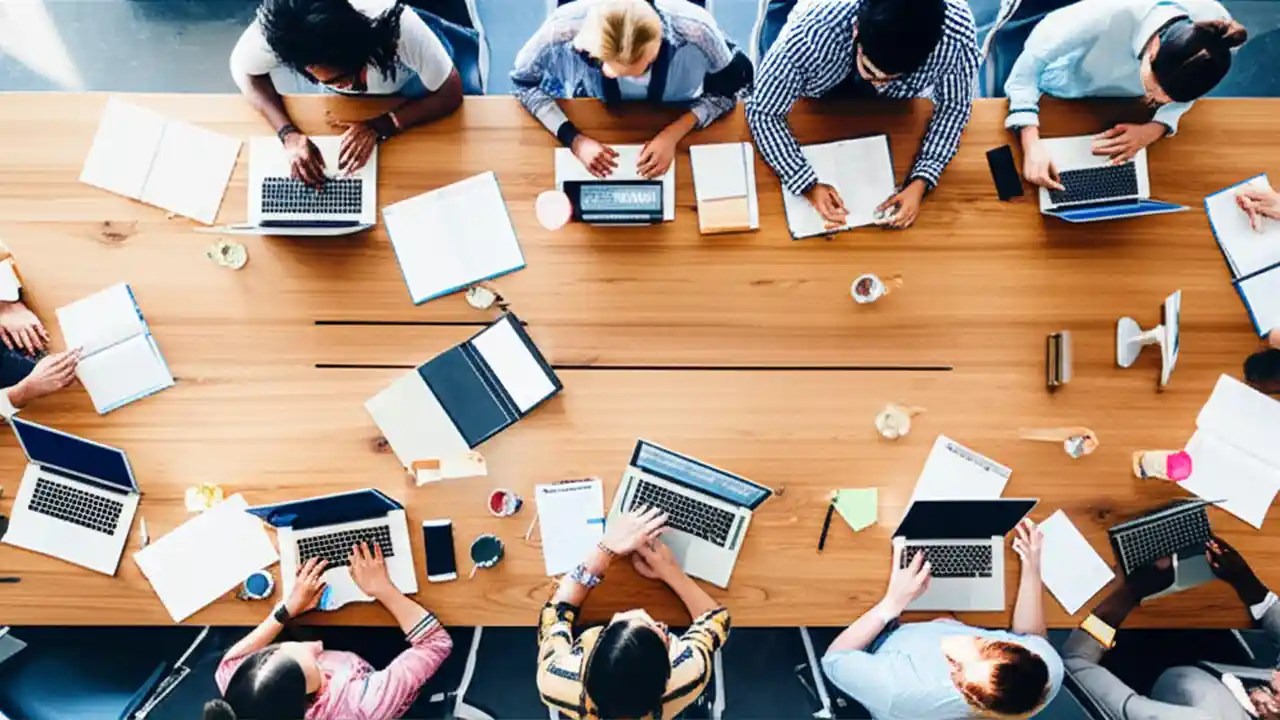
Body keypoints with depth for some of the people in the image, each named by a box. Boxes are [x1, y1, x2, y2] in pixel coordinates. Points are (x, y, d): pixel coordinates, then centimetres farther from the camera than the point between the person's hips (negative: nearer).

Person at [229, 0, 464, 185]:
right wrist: (289, 134, -35)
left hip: (403, 87, -1)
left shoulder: (400, 26, -43)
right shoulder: (281, 30, -38)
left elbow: (450, 94, -30)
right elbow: (243, 70, -18)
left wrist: (379, 127, -40)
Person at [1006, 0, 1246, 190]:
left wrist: (1152, 131, -33)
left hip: (1124, 111, 3)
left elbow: (1184, 94, -12)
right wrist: (1032, 145, -47)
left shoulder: (1216, 34, -33)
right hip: (1065, 95, -2)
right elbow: (1030, 63, -36)